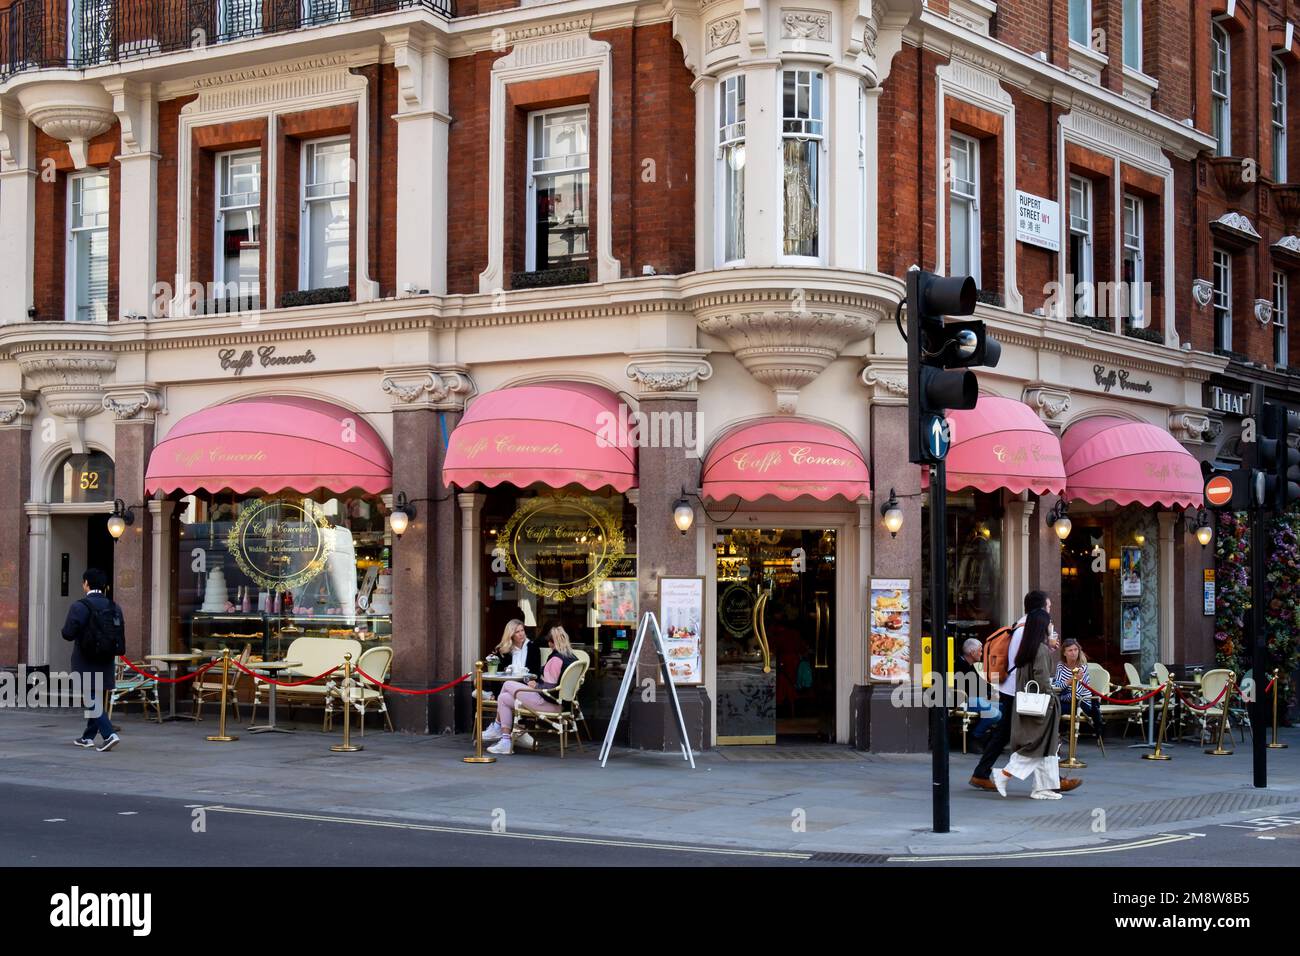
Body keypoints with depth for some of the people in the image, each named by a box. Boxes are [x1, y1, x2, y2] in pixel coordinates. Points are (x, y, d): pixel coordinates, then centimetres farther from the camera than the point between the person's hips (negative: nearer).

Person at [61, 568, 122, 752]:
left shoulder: (79, 607, -14)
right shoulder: (114, 608, 4)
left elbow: (68, 634, -16)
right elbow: (119, 635, 6)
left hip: (86, 663, -6)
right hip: (106, 663, 6)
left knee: (92, 701, -5)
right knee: (98, 700, 16)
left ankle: (109, 735, -19)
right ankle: (88, 737, 27)